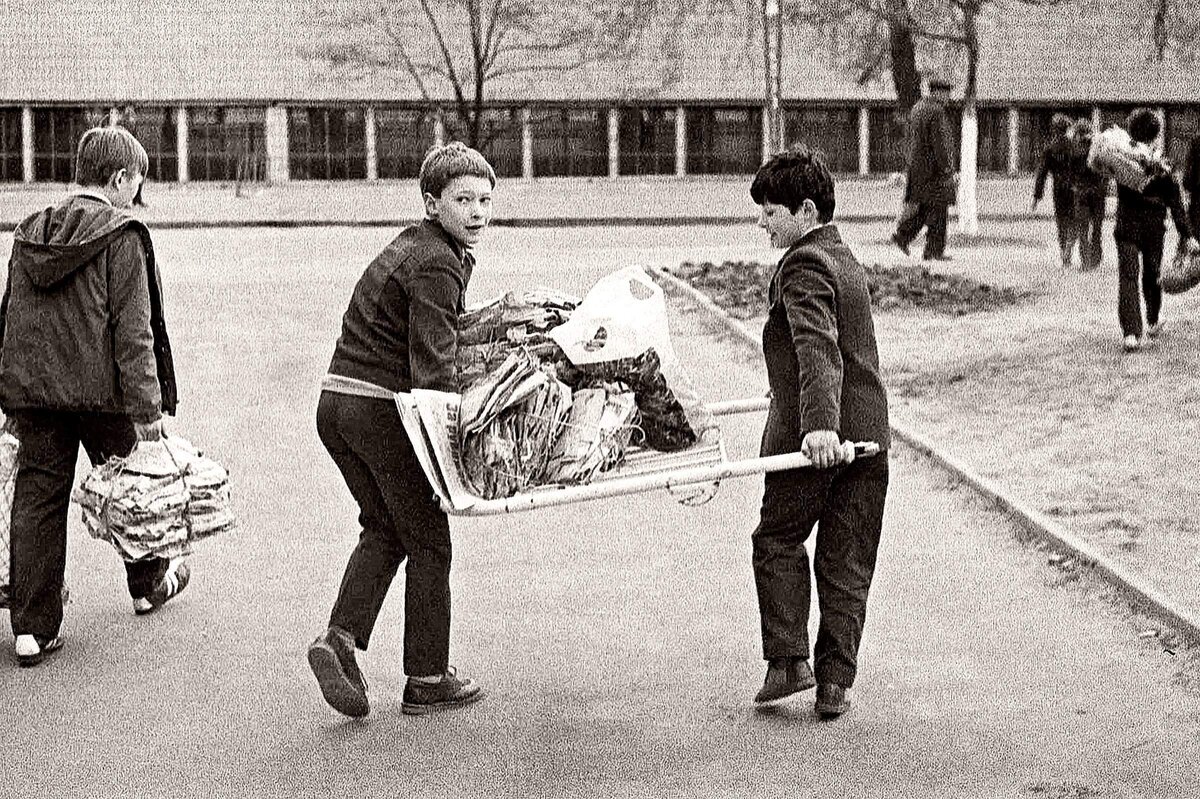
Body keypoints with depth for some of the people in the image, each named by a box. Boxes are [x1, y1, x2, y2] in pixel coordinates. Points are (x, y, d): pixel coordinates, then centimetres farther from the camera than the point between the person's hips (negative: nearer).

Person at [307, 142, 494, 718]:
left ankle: (340, 640, 2)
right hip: (381, 407, -9)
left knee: (383, 529, 19)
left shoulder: (411, 245, 16)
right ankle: (427, 681, 12)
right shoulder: (438, 266, -14)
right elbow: (433, 370, -21)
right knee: (427, 542, 4)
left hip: (336, 401, 9)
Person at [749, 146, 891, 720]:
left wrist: (819, 424, -40)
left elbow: (818, 348, -28)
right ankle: (835, 682, 9)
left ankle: (789, 661, 4)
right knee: (847, 561, 9)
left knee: (778, 541, 9)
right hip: (867, 430, 8)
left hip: (809, 433, -8)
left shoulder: (802, 264, -12)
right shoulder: (845, 258, 18)